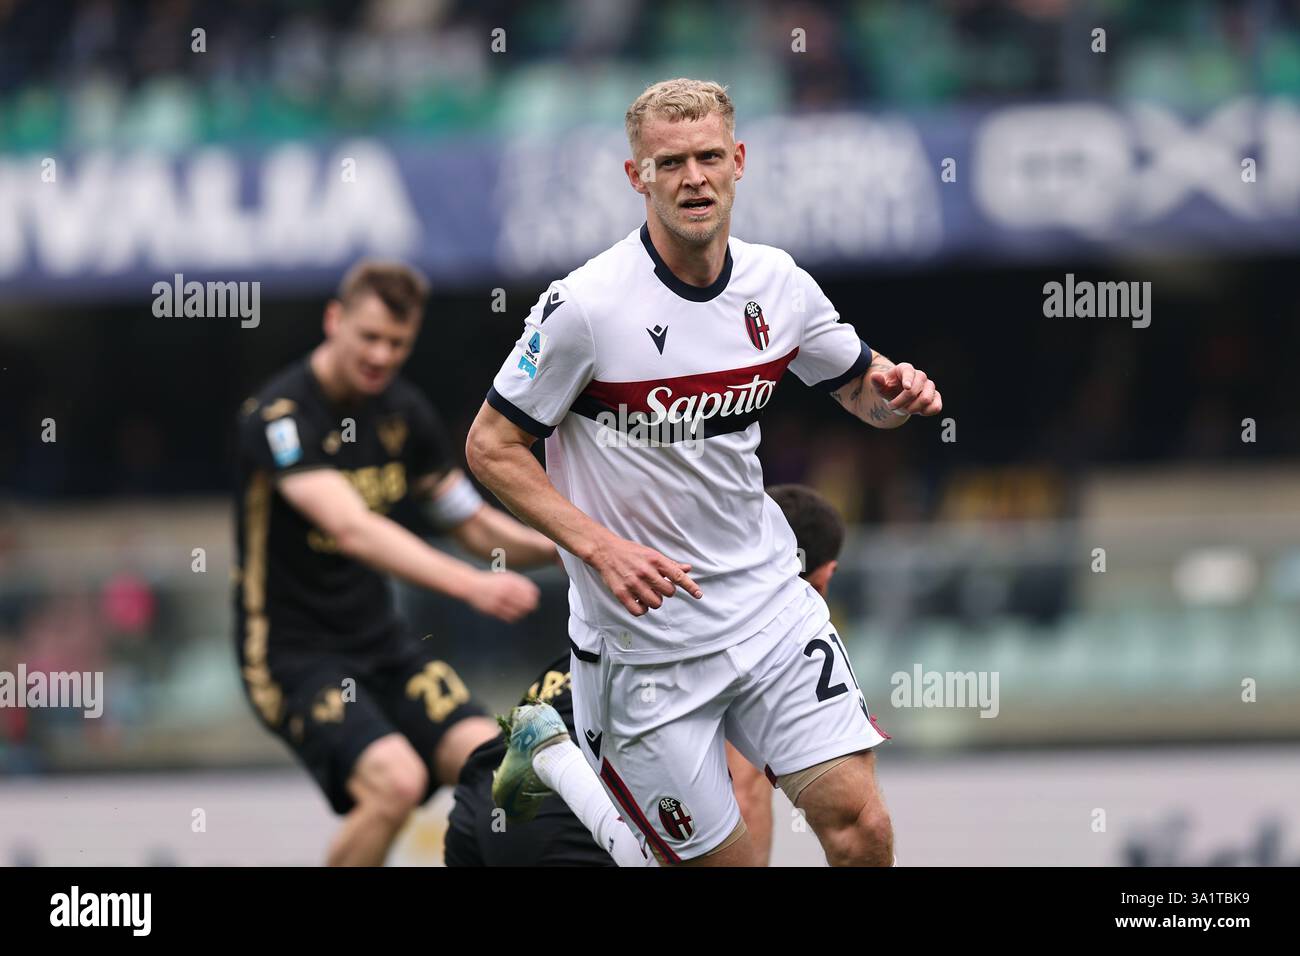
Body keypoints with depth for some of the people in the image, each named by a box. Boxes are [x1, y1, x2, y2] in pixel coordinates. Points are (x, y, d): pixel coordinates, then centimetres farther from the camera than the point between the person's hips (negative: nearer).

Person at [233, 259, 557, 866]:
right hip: (293, 652, -7)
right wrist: (472, 585, -45)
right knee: (395, 781, -27)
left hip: (381, 641, 7)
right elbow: (351, 529, -34)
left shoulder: (404, 412, 5)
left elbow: (474, 525, 13)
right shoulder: (279, 415, -20)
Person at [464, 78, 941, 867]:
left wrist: (896, 390, -8)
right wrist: (598, 547, -20)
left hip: (771, 604, 4)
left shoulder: (779, 284, 0)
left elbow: (862, 389, 16)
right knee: (722, 859, -1)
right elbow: (492, 447, -10)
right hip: (644, 640, -4)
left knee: (862, 828, -9)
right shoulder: (586, 306, -16)